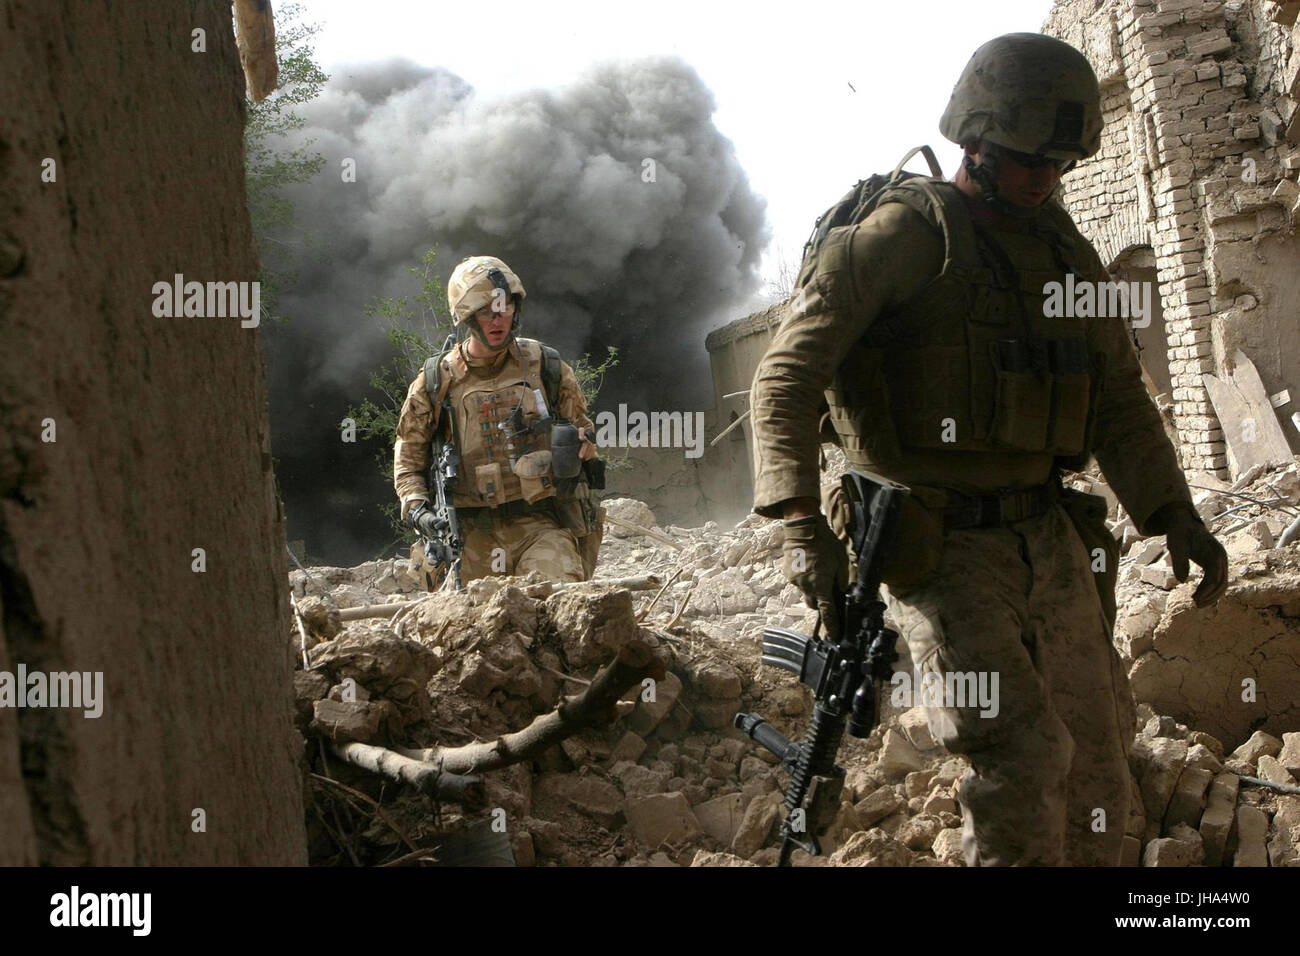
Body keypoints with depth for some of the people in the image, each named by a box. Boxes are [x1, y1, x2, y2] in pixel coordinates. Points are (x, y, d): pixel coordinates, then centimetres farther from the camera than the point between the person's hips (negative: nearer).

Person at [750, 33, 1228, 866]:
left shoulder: (1068, 251, 13)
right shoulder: (906, 237, -8)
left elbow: (1119, 399, 16)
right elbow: (788, 374, -13)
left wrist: (1174, 513, 1)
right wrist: (802, 522, -25)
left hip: (1051, 540, 7)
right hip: (944, 544, -7)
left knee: (1095, 759, 11)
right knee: (1023, 755, -19)